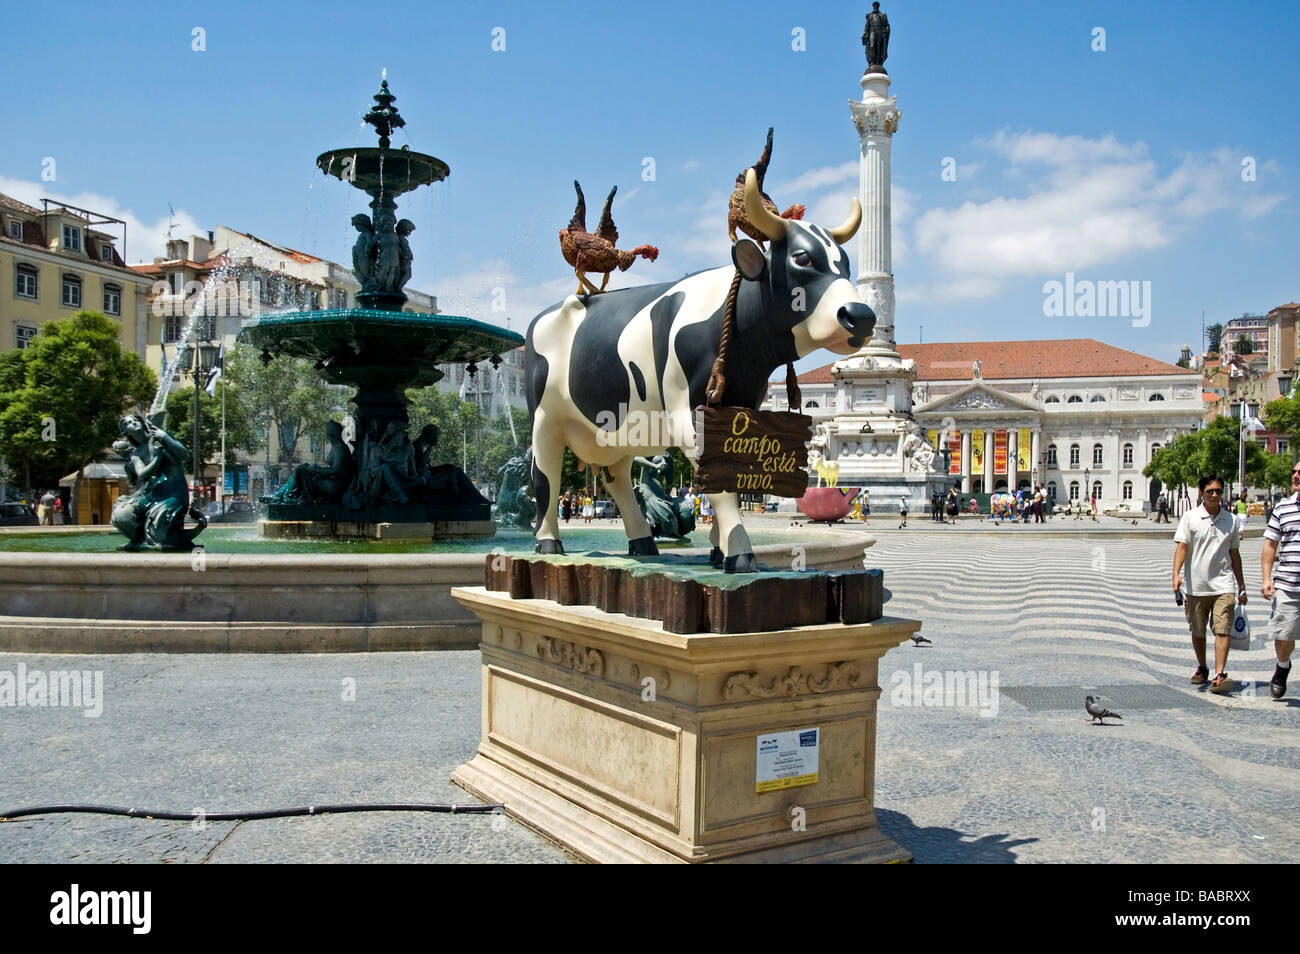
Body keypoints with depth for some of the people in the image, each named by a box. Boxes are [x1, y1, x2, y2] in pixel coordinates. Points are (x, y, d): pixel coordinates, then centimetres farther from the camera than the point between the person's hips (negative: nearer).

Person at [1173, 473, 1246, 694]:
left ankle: (1219, 675, -17)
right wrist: (1176, 574, -22)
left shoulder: (1230, 520, 8)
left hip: (1223, 584, 1)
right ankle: (1202, 668, 31)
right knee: (1197, 632, 11)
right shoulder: (1190, 518, 0)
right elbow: (1181, 547, -7)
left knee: (1222, 630, -12)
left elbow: (1234, 555, 15)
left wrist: (1242, 587, 17)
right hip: (1196, 585, 0)